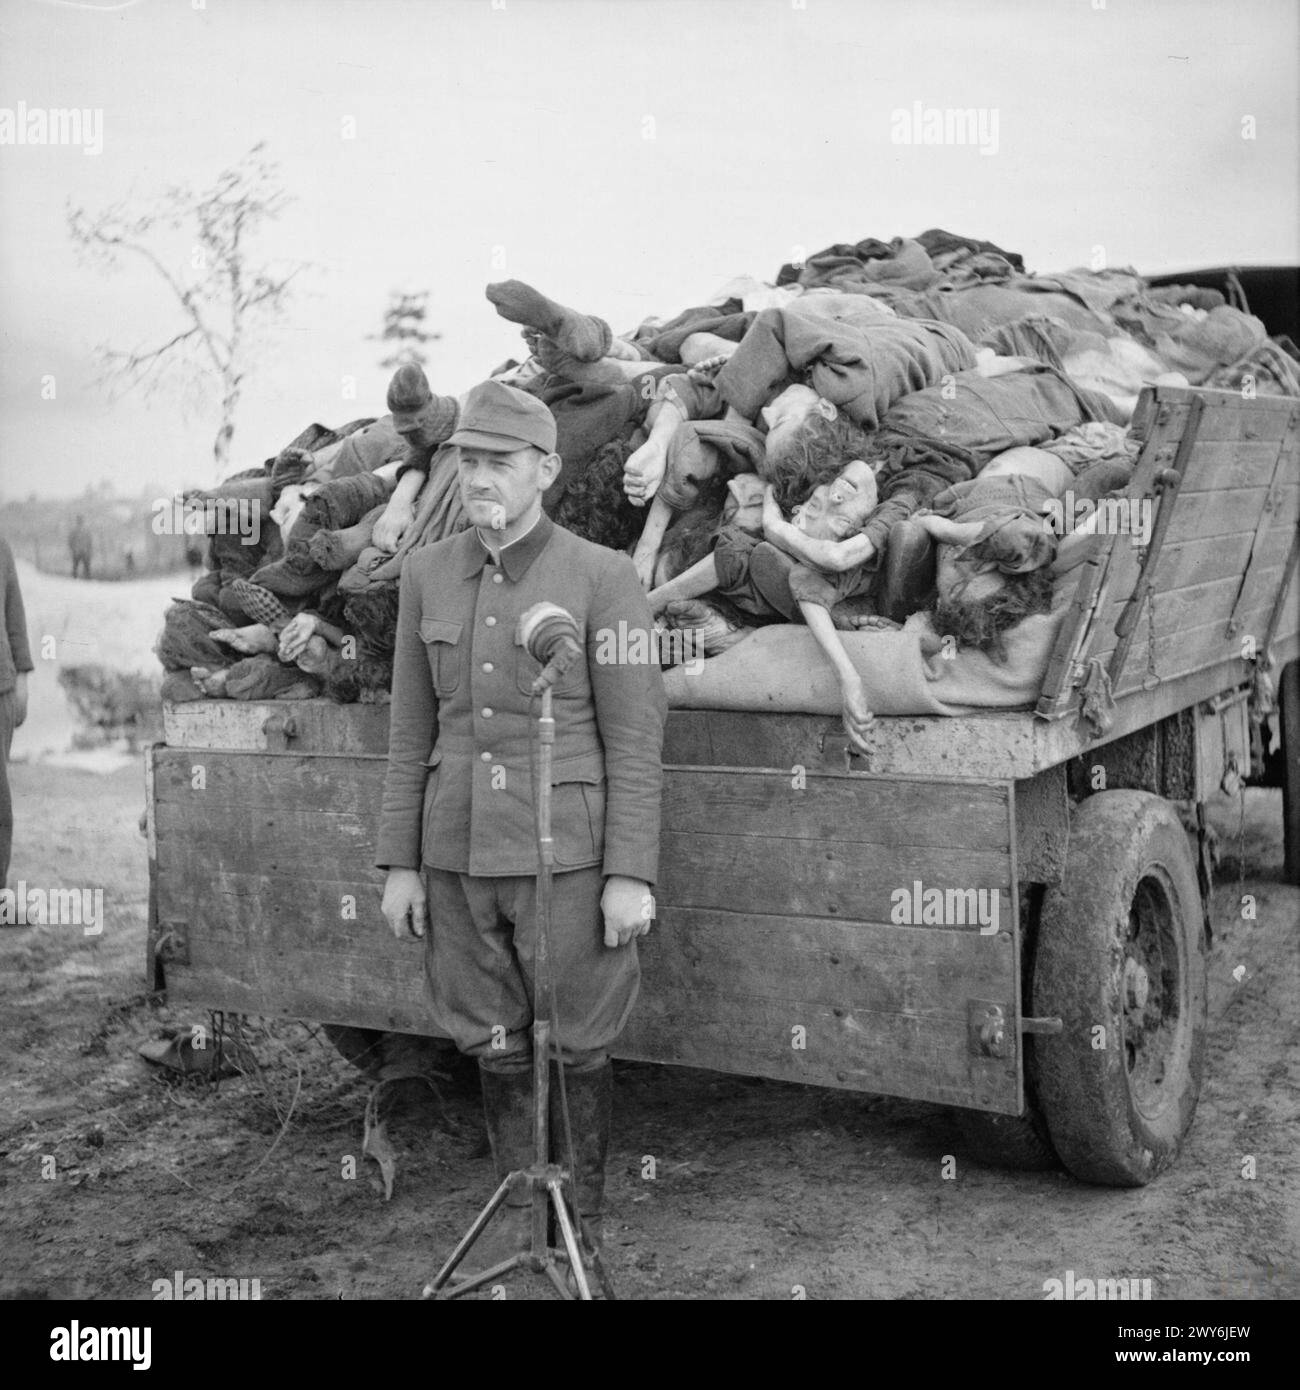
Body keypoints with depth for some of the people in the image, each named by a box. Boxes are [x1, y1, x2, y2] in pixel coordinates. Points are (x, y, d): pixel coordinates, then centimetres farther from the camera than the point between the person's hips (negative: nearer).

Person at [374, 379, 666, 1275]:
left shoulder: (602, 576, -8)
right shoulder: (429, 573, 5)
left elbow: (634, 739, -8)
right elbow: (413, 729, 10)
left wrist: (631, 874, -10)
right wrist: (400, 861, 8)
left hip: (564, 853, -4)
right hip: (458, 850, 4)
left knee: (577, 1046, 8)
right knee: (494, 1044, 15)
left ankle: (584, 1216, 28)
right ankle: (519, 1205, 33)